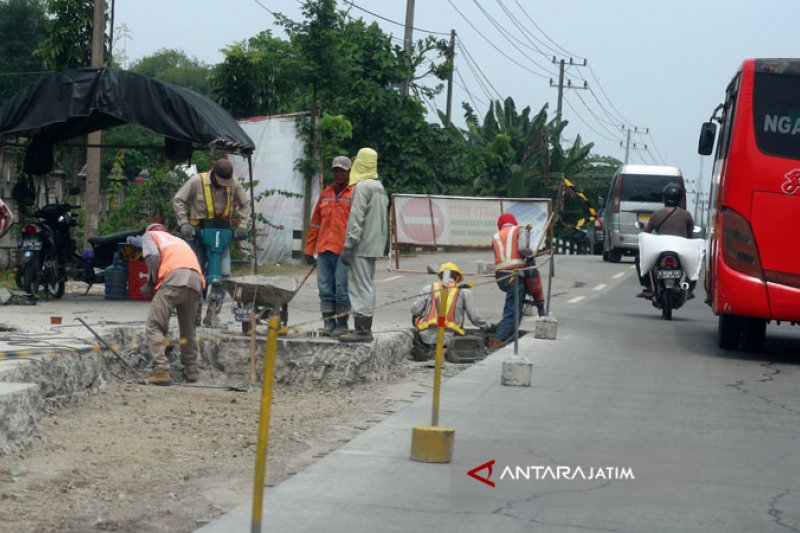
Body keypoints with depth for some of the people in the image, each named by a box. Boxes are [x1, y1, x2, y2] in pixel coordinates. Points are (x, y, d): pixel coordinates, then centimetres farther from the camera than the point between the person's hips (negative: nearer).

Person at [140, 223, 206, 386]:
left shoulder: (150, 235, 24)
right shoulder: (179, 240, 41)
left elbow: (153, 256, 3)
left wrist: (151, 282, 14)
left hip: (174, 277, -6)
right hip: (196, 281, 6)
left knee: (154, 326, -5)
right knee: (188, 329, 21)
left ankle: (161, 370, -18)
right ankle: (191, 370, 26)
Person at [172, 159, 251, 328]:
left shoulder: (234, 184, -1)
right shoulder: (197, 181, -9)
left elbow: (245, 204, 12)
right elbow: (178, 200, -5)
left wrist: (242, 226, 1)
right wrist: (184, 224, -14)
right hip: (198, 233, -2)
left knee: (223, 274, -9)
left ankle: (213, 314, -3)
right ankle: (195, 312, 11)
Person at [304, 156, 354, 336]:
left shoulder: (355, 194, -1)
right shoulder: (325, 194, 16)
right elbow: (315, 223, 18)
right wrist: (309, 250, 14)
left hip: (344, 251, -5)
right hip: (324, 250, 5)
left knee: (341, 288, -3)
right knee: (325, 288, 5)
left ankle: (342, 323, 6)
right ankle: (329, 322, 12)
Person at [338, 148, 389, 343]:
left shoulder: (362, 186, -13)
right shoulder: (380, 188, 17)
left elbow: (356, 219, -18)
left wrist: (348, 246, -18)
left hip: (362, 246, -10)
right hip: (374, 245, 10)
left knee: (360, 286, -9)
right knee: (368, 286, 14)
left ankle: (362, 329, -11)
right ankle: (365, 327, 19)